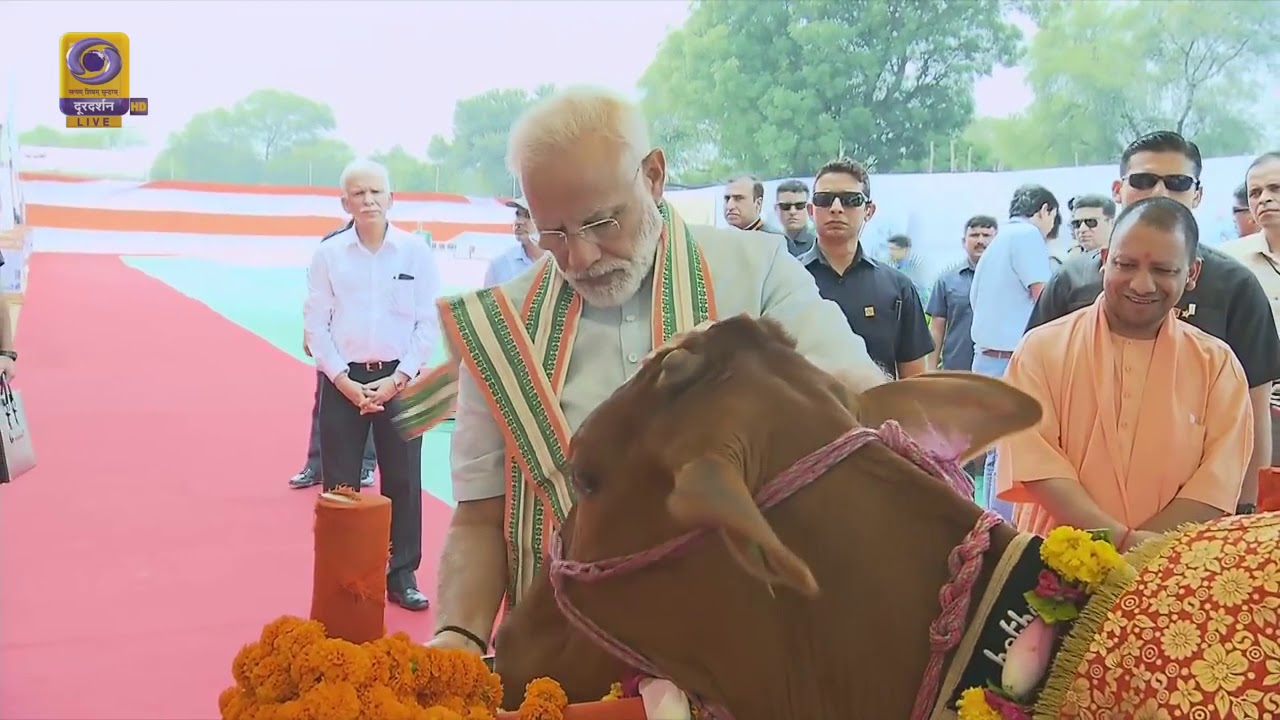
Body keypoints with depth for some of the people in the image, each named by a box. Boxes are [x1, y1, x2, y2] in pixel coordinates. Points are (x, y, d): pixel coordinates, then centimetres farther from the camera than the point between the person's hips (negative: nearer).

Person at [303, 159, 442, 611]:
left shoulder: (416, 252, -2)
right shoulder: (328, 254, -1)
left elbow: (429, 323, -2)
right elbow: (315, 323, 0)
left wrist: (397, 379, -9)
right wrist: (344, 381, -9)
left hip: (398, 379, 0)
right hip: (342, 380, 0)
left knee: (403, 480, 4)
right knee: (340, 483, 5)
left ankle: (402, 575, 17)